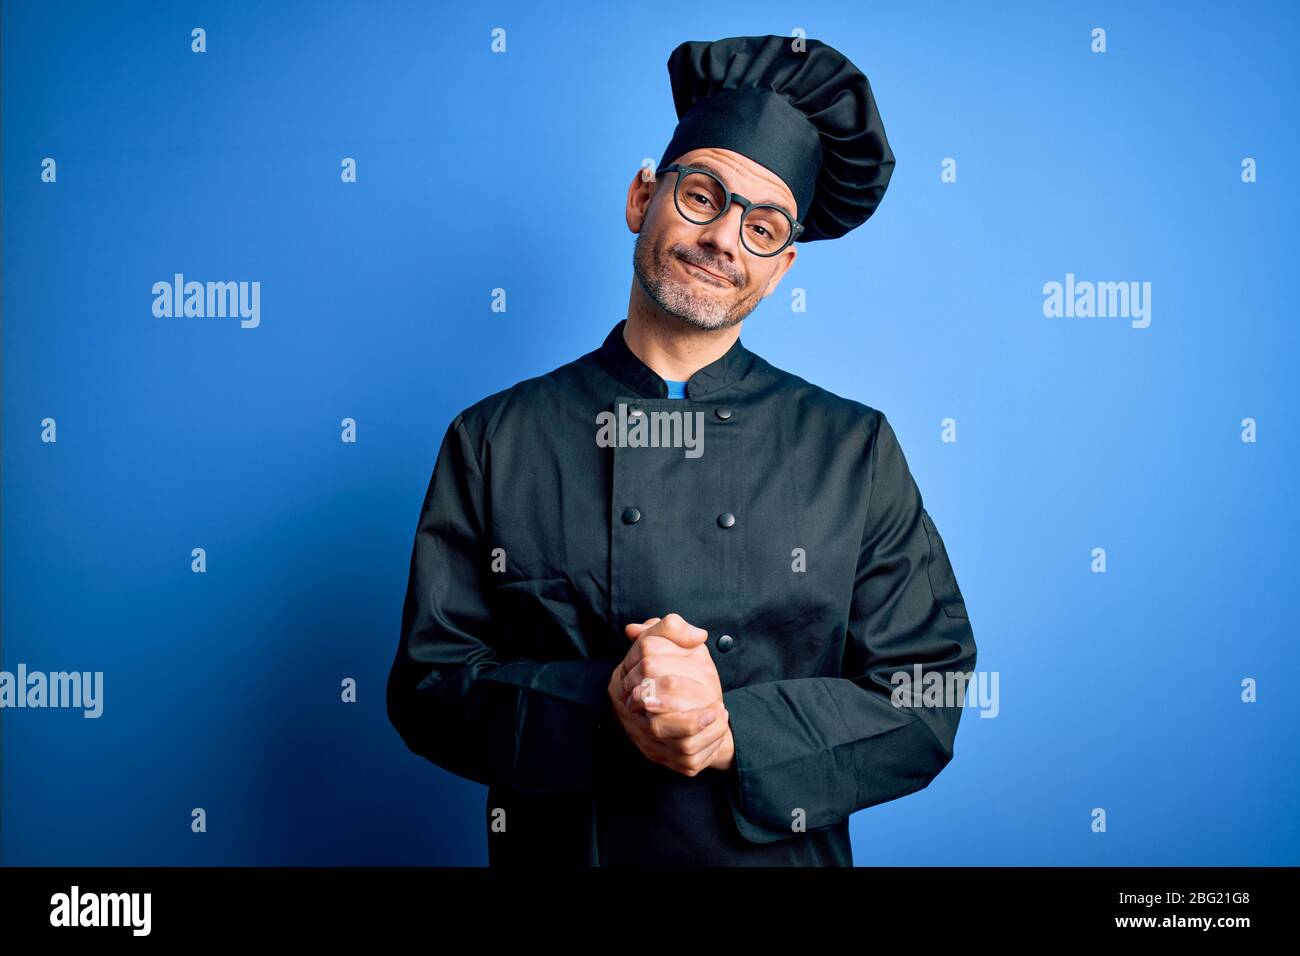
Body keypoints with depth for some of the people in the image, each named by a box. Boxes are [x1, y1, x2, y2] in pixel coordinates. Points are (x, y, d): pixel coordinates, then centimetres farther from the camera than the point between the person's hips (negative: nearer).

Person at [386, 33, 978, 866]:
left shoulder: (857, 452, -4)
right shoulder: (493, 443, -6)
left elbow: (926, 704, -6)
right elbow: (428, 686, -6)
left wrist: (737, 733, -21)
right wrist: (601, 706, -22)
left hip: (780, 850, 1)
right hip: (554, 849, 0)